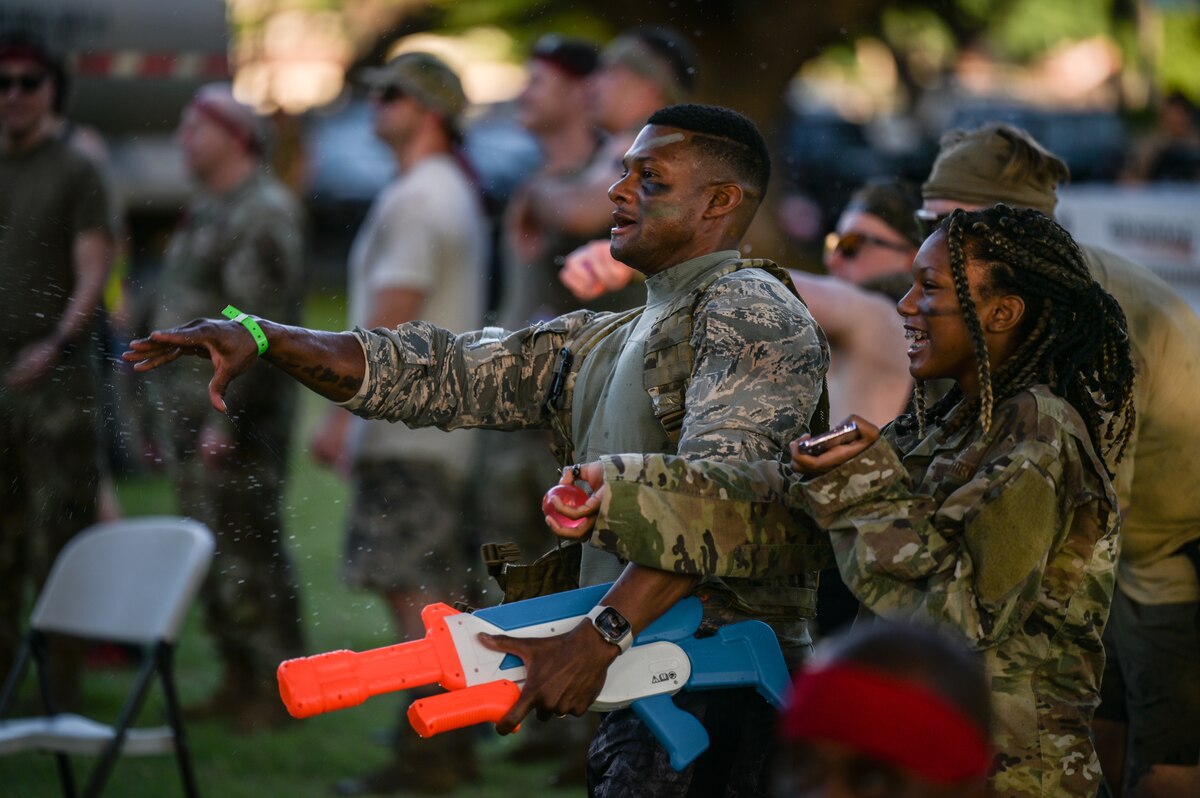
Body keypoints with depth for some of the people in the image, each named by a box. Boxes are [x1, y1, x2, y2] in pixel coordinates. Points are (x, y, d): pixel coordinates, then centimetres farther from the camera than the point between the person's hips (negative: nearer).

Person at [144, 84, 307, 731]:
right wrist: (170, 411, 20)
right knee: (211, 554, 12)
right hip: (189, 409, 10)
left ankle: (279, 684, -1)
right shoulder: (210, 208, 18)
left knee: (247, 552, -8)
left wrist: (227, 416, -24)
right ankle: (237, 678, 20)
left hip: (234, 417, -10)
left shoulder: (263, 213, -14)